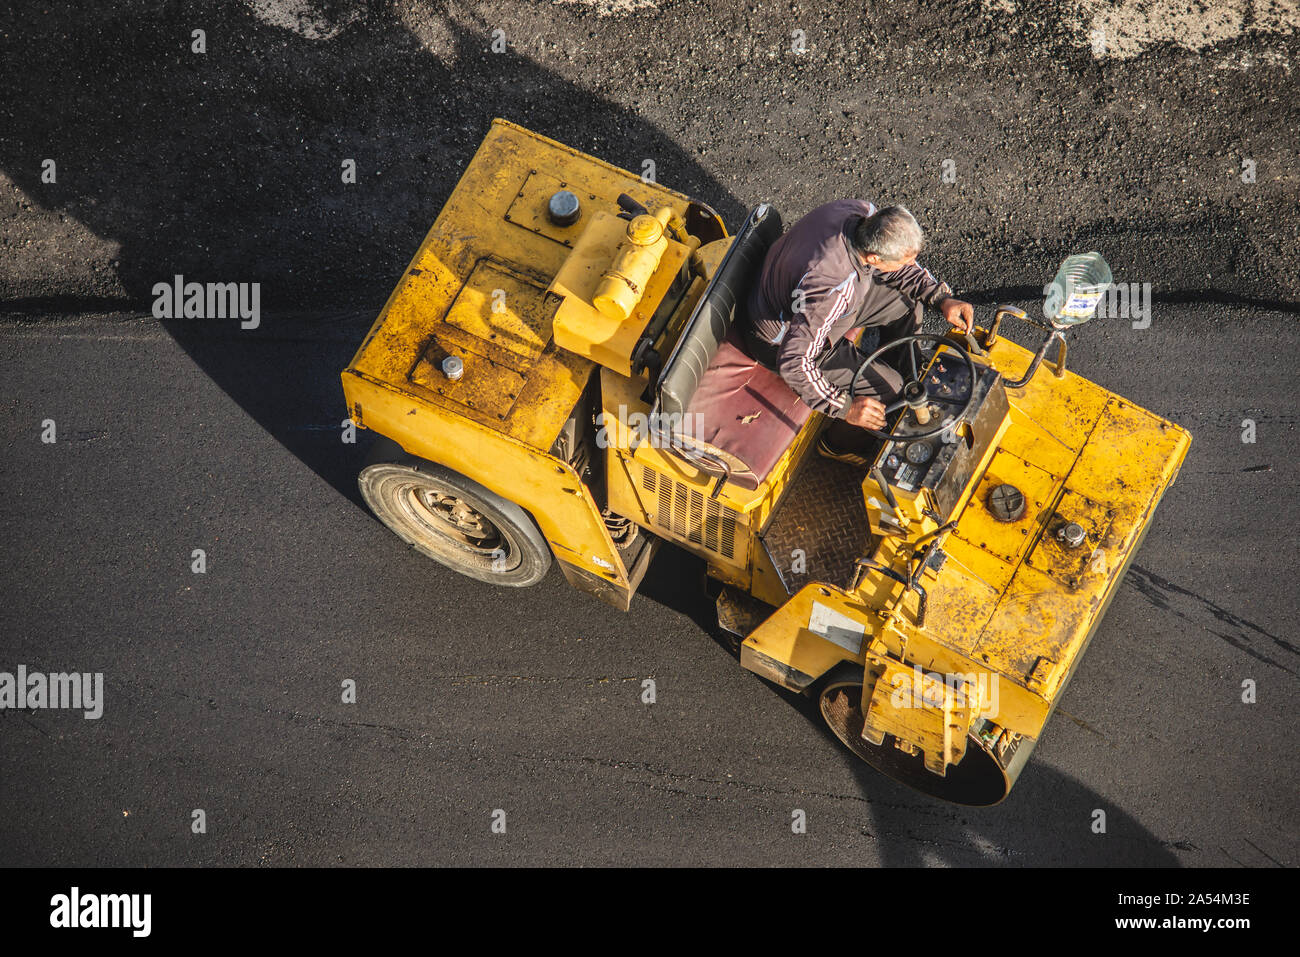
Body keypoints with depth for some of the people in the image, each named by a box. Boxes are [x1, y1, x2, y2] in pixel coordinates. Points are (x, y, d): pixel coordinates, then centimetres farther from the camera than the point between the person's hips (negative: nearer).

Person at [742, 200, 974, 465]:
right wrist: (845, 407, -33)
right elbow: (793, 362, -39)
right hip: (784, 340, -8)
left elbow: (901, 269, 0)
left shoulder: (864, 214, -21)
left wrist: (941, 298, -9)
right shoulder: (832, 287, -44)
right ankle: (838, 445, 16)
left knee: (907, 301, 2)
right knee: (886, 387, -11)